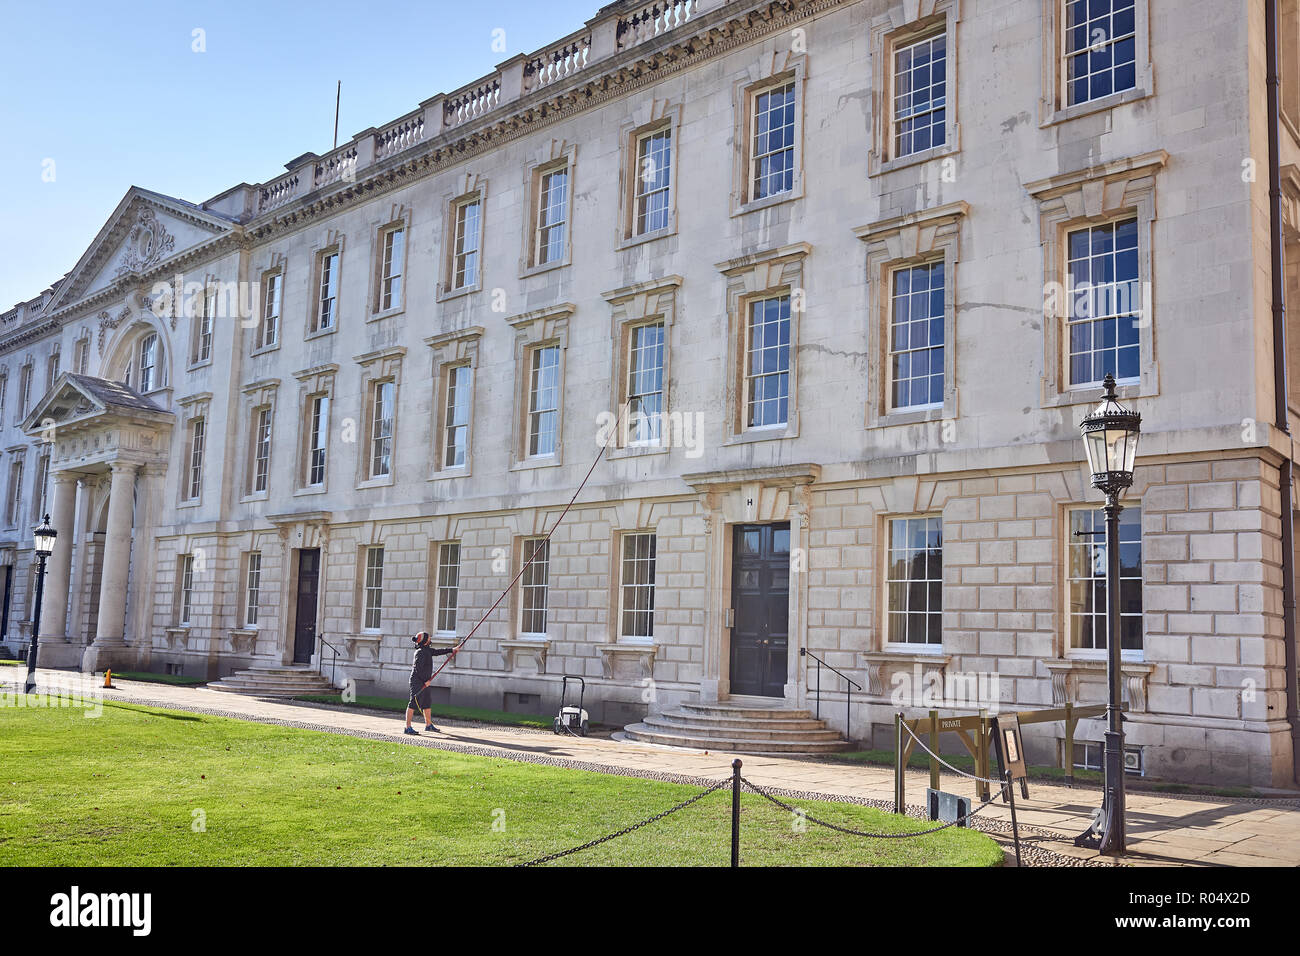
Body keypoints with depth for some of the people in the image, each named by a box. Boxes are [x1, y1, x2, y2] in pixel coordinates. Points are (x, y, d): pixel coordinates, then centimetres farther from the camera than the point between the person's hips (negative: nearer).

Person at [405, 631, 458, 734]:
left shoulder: (426, 649, 11)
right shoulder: (421, 652, -18)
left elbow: (437, 652, 23)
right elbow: (418, 668, -21)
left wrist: (451, 650, 22)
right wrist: (425, 680, -17)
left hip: (425, 682, 10)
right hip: (417, 681, -10)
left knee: (426, 703, 17)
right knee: (414, 703, -9)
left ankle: (428, 725, 29)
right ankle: (408, 728, -7)